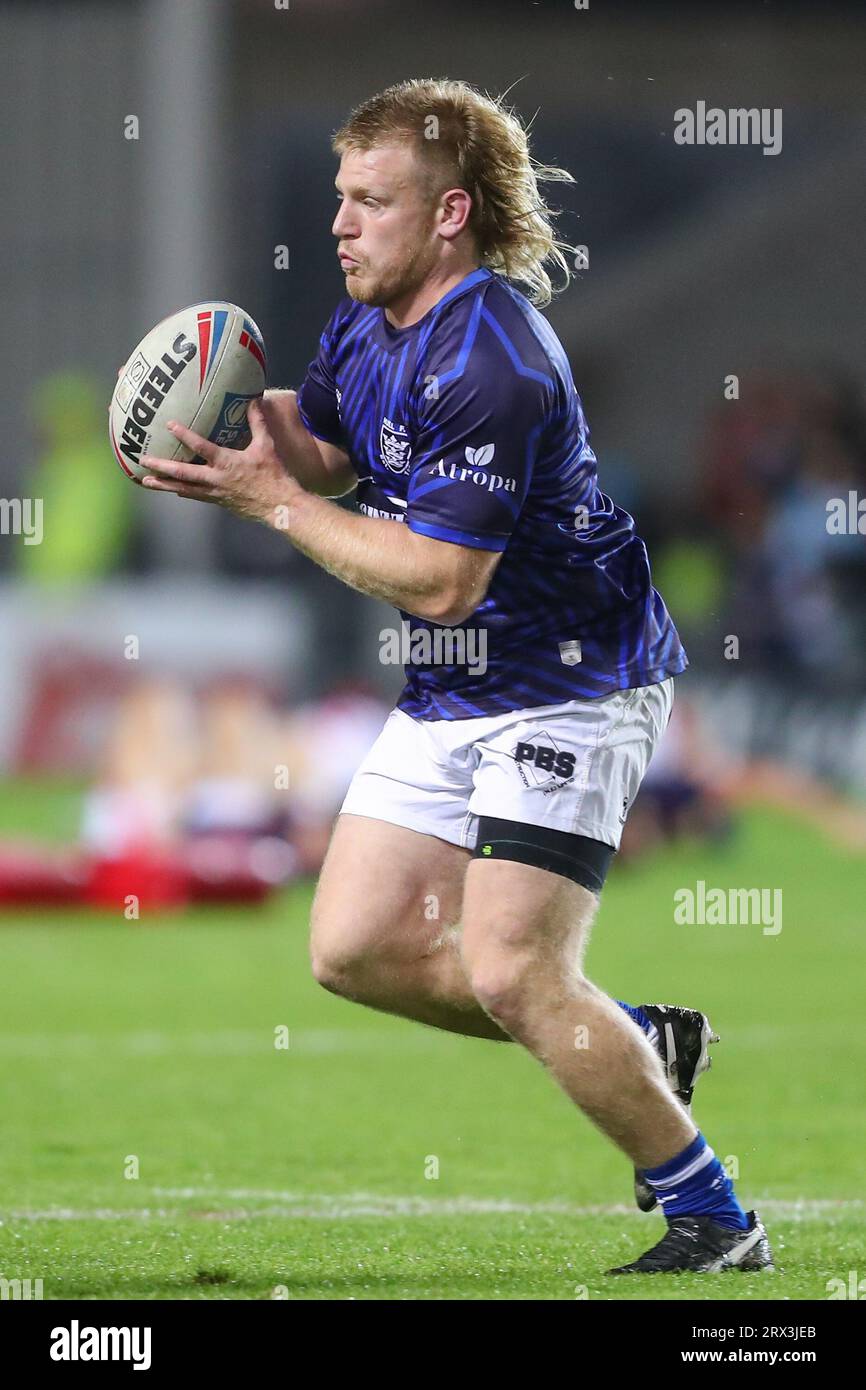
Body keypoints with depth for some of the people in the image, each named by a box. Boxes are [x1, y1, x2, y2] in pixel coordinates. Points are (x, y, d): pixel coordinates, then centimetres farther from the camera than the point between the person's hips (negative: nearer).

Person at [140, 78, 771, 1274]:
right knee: (357, 949, 5)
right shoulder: (364, 325, 4)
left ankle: (714, 1221, -3)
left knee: (509, 973, -16)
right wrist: (247, 415, -3)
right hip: (449, 694, 10)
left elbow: (439, 580, -26)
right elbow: (323, 454, 18)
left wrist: (268, 499, -22)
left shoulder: (492, 367, -26)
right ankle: (639, 1047, 21)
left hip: (570, 690, -10)